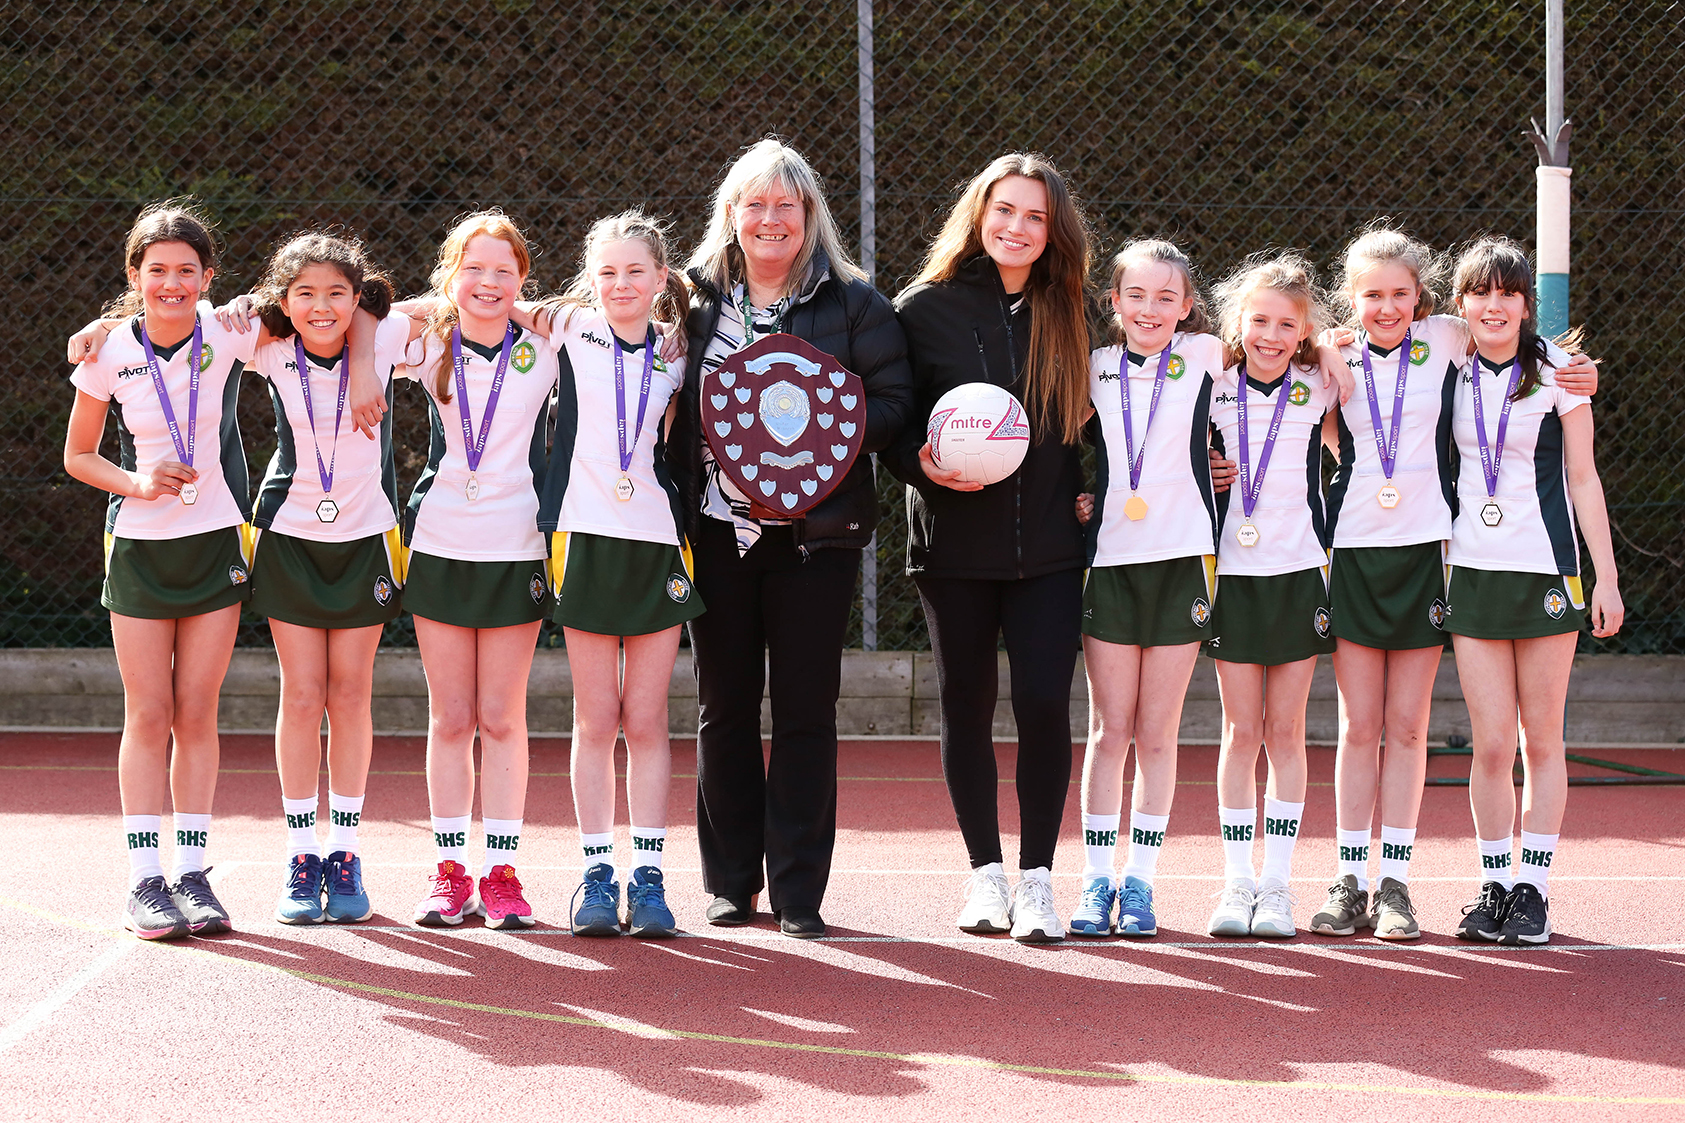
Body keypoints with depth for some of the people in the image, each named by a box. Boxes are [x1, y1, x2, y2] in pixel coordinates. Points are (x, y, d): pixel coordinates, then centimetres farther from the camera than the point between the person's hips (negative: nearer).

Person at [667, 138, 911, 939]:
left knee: (806, 710, 0)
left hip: (815, 532, -2)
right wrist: (674, 504, -3)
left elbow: (892, 399, 0)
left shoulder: (852, 301, 4)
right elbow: (669, 412, 10)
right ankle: (730, 882, 15)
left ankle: (798, 891, 4)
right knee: (724, 708, 6)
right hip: (717, 528, 2)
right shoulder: (696, 299, 9)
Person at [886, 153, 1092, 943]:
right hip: (955, 543, 0)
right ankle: (985, 876, 20)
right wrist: (923, 464, -16)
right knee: (967, 705, 7)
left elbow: (1087, 420, 14)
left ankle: (1037, 880, 1)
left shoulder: (1068, 315, 5)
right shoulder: (926, 308, -1)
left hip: (1049, 545, 0)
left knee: (1044, 701, -10)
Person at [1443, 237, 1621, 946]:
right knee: (1490, 744, -2)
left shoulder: (1555, 371, -1)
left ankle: (1532, 889, 8)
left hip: (1546, 570, -2)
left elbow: (1583, 478, 2)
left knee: (1541, 742, 2)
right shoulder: (1451, 374, 6)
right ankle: (1493, 888, 7)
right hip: (1473, 569, 2)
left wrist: (1607, 577, -1)